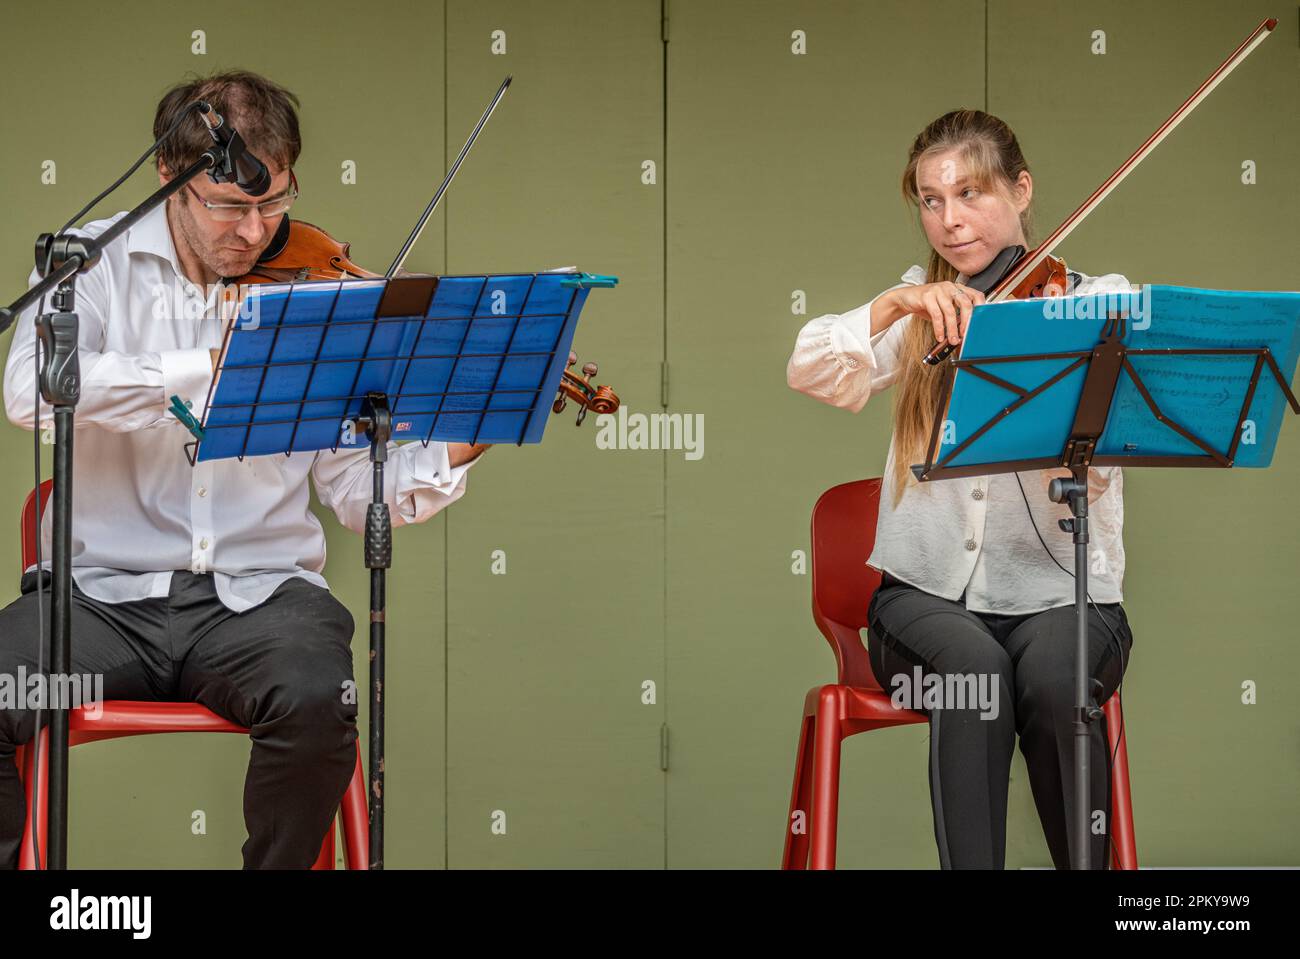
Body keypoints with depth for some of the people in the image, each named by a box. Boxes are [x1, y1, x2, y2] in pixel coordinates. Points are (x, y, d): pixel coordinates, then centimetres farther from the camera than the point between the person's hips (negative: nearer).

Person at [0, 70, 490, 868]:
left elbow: (357, 493, 4)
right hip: (105, 590, 0)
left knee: (318, 698, -31)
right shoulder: (96, 260, 4)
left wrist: (460, 449, -16)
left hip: (257, 591, 0)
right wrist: (210, 366, -27)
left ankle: (278, 864, -5)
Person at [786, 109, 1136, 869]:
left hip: (1061, 593, -1)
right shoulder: (921, 309, 11)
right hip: (928, 594, 1)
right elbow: (812, 373, -7)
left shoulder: (1099, 300, 1)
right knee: (976, 670, -32)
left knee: (1051, 678, -33)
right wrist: (897, 305, -23)